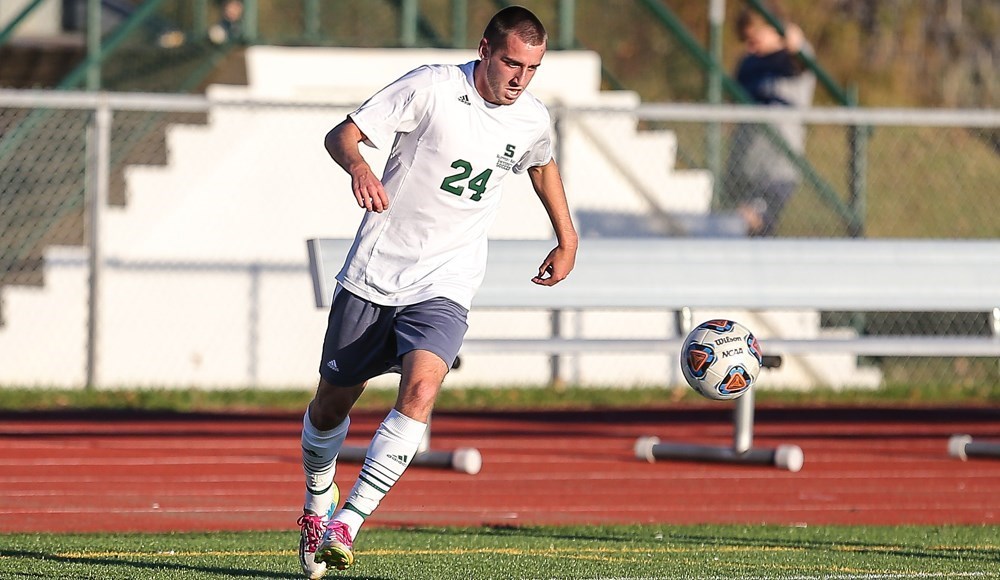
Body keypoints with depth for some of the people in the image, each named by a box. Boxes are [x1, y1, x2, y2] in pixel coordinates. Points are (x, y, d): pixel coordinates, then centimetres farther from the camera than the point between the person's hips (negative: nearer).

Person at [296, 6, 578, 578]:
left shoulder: (532, 119, 2)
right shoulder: (432, 87, -12)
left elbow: (542, 165, 27)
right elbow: (341, 134, -13)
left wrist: (567, 239, 31)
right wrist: (359, 166, -35)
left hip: (444, 288, 1)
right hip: (375, 272, -1)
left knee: (421, 388, -25)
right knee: (332, 402, 10)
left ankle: (346, 524, -25)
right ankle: (318, 501, 41)